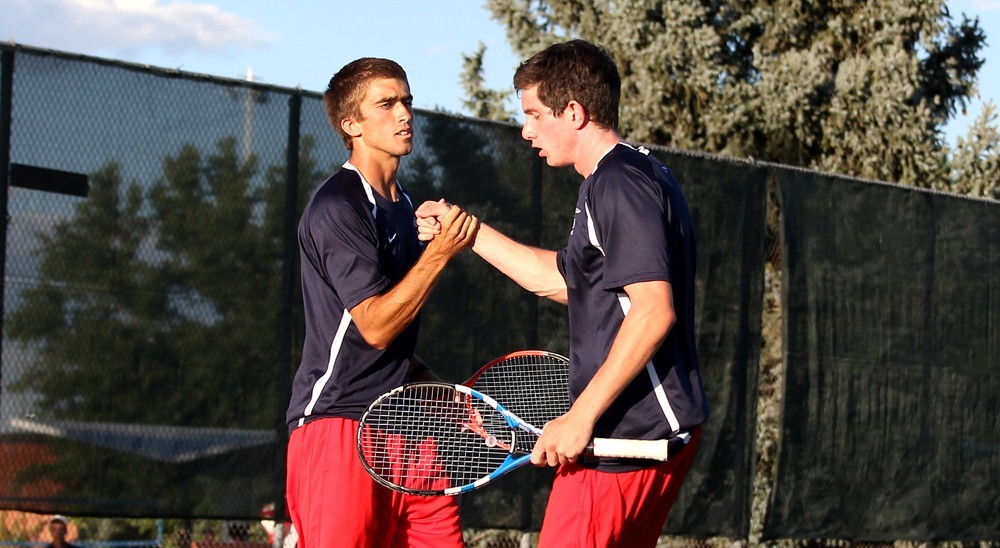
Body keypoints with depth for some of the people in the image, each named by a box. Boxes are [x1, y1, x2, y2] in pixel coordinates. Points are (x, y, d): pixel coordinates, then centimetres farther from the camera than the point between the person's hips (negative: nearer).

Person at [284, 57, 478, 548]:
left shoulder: (401, 204, 18)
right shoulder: (335, 207, -10)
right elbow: (374, 324, -17)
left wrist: (420, 377, 14)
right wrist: (440, 252, -16)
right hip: (337, 421, -8)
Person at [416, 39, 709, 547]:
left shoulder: (618, 184, -15)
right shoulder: (638, 174, 18)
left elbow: (653, 311, -24)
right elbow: (565, 281, 27)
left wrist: (581, 416, -24)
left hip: (630, 436, -11)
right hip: (660, 429, 11)